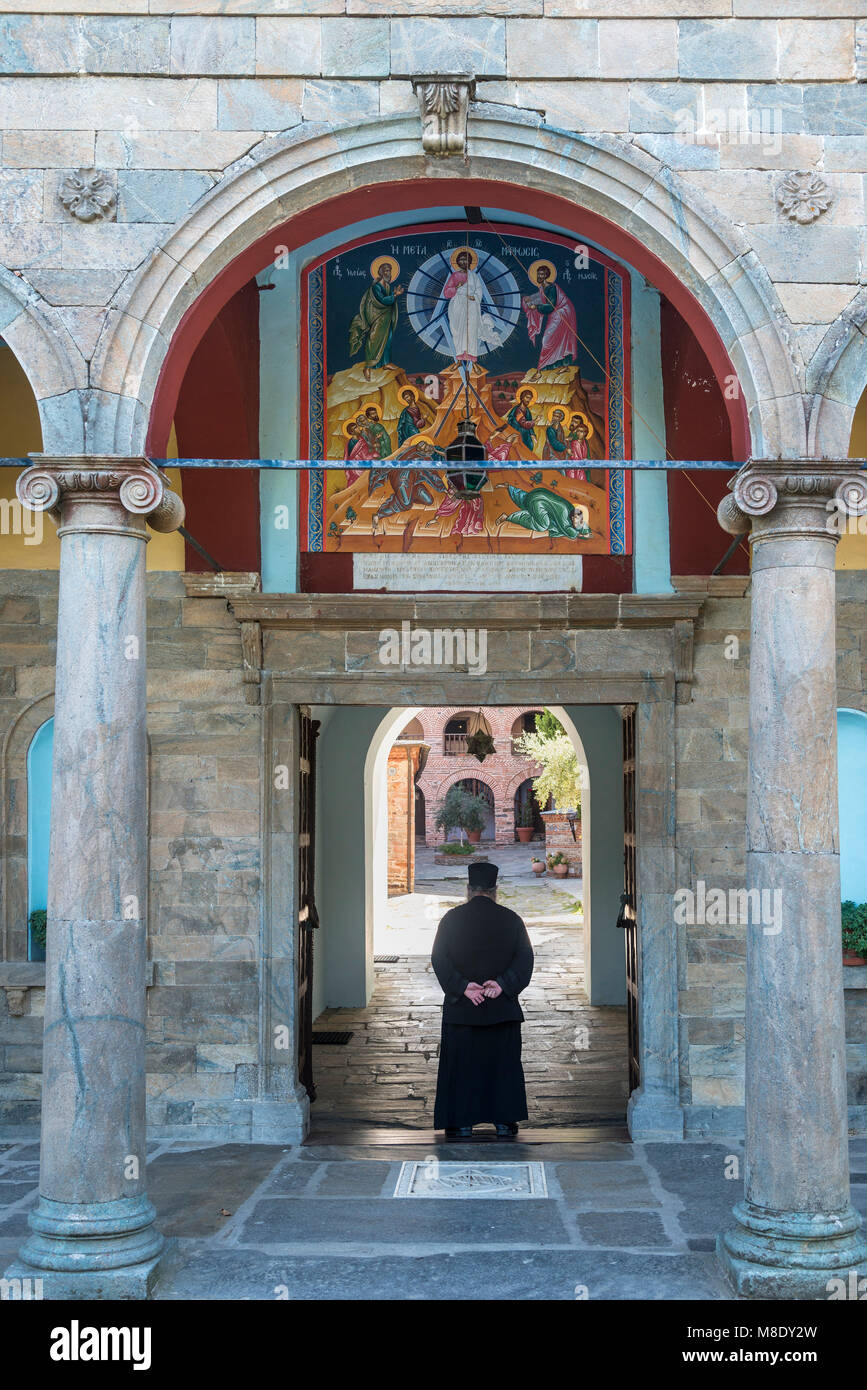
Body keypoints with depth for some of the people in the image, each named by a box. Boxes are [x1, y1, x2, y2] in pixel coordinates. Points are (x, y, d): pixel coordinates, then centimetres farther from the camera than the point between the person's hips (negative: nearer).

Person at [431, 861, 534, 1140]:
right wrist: (503, 985, -11)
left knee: (461, 1064, 7)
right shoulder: (511, 919, 1)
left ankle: (462, 1124, 8)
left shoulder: (452, 918, -1)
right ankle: (504, 1122, 12)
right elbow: (525, 957, -5)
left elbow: (439, 958, -7)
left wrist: (462, 987, -11)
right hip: (502, 1007, 1)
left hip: (460, 1006, -1)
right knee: (503, 1064, 11)